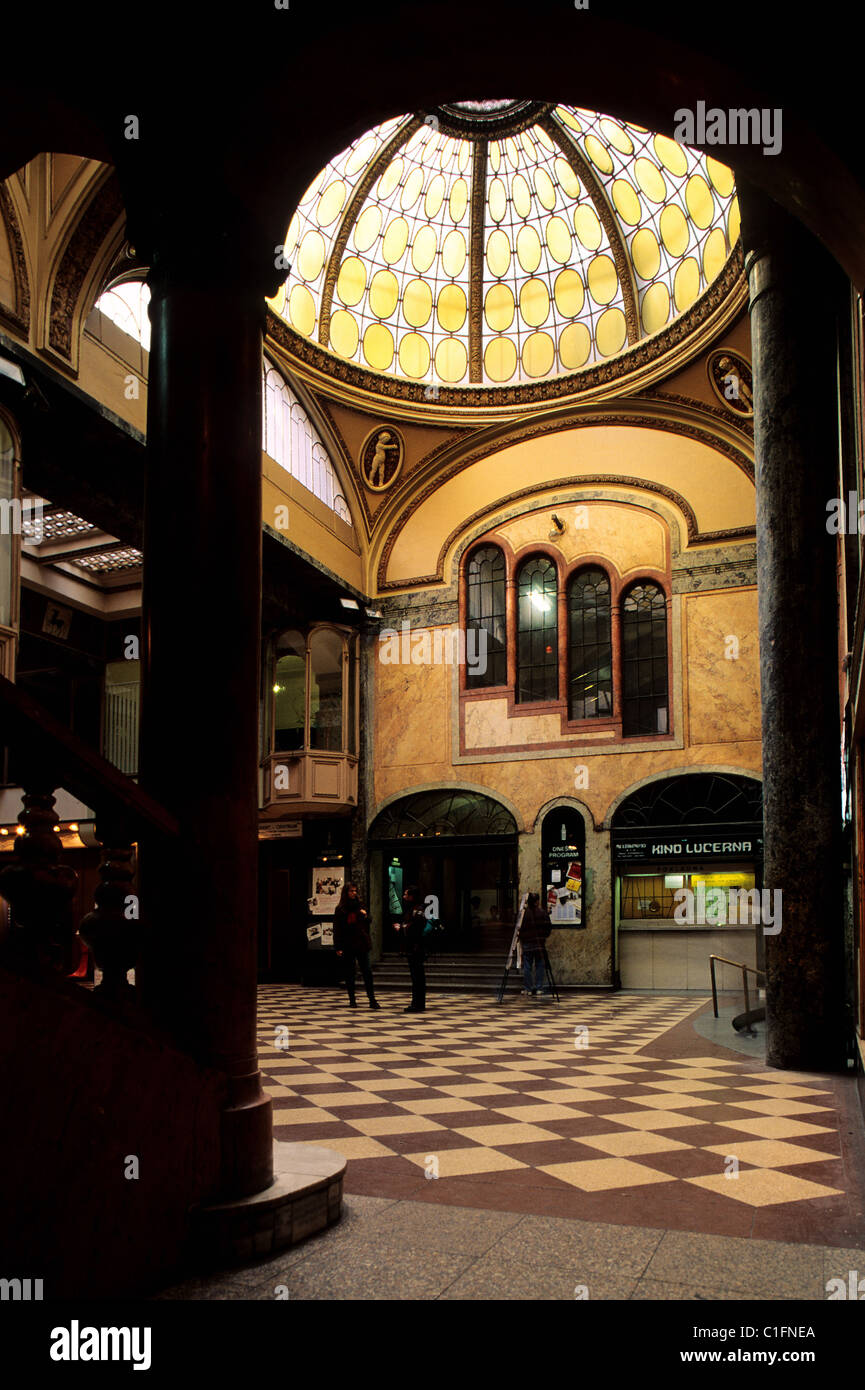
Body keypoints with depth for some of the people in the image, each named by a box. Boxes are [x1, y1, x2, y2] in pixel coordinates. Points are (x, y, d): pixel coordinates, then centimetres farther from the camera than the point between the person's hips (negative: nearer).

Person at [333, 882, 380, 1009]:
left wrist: (365, 917, -5)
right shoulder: (340, 909, 0)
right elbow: (337, 930, -3)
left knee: (367, 972, -3)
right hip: (347, 945, -2)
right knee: (349, 973, 5)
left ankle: (372, 1000, -3)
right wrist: (338, 947, -10)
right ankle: (352, 1000, 14)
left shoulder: (360, 906, 9)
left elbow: (367, 925, 17)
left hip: (361, 944, 2)